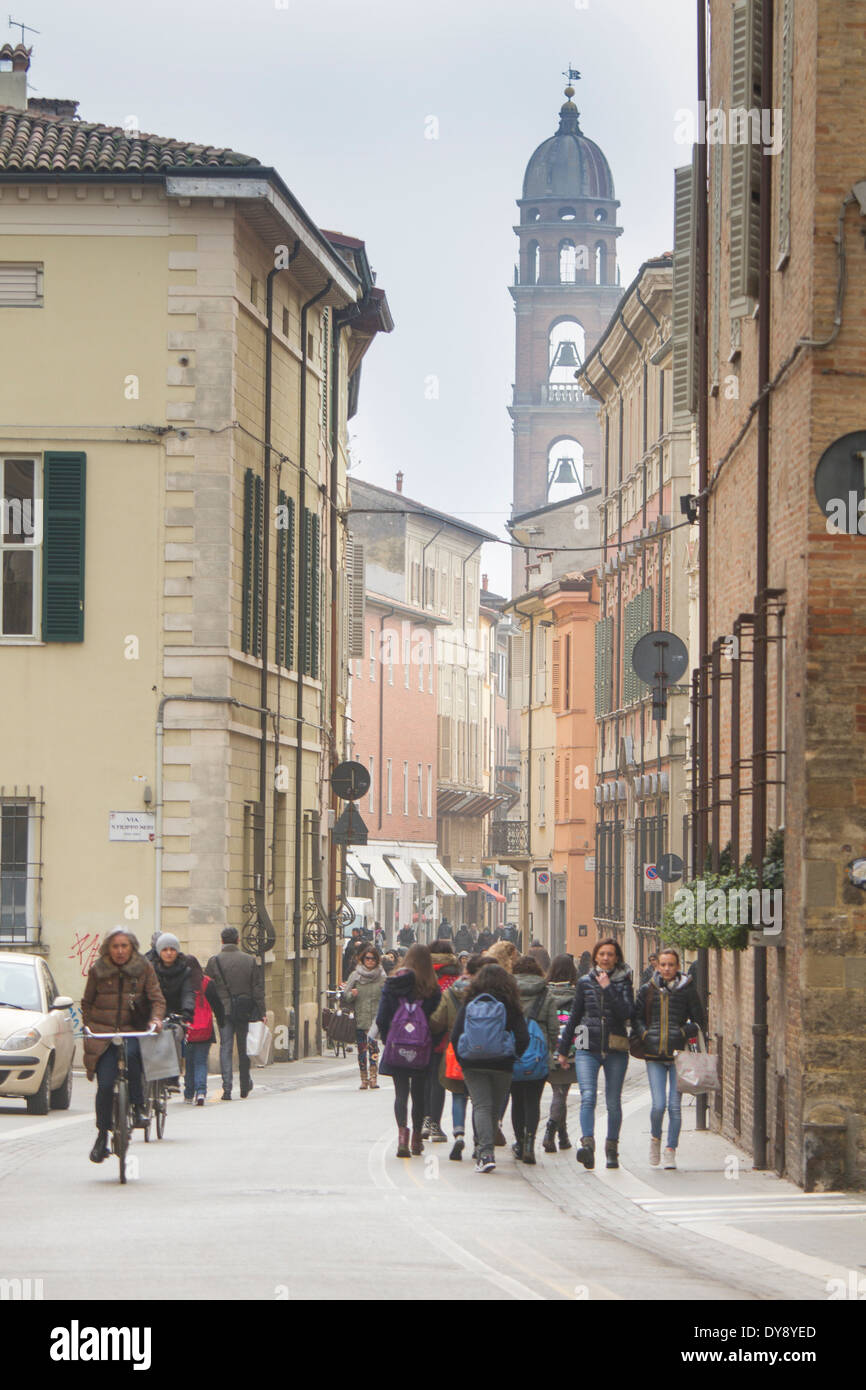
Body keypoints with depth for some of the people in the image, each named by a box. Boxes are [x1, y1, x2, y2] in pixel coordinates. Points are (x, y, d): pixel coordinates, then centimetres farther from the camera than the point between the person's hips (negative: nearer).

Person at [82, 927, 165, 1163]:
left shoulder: (144, 968, 4)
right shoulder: (97, 970, 6)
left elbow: (157, 999, 2)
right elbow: (87, 1002, 18)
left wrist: (156, 1019, -16)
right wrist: (87, 1026, 5)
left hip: (133, 1031, -1)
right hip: (103, 1034, 1)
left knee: (131, 1054, -35)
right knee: (105, 1085, -11)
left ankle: (137, 1107, -19)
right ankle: (102, 1137, 3)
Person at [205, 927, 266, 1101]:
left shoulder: (214, 961, -5)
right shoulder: (249, 960, 1)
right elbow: (258, 987, 2)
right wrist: (261, 1012, 6)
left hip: (224, 1010, -2)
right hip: (244, 1011, 2)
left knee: (225, 1048, 0)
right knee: (244, 1049, 13)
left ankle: (227, 1088, -10)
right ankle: (245, 1088, 23)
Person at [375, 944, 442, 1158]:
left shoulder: (393, 983, -2)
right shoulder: (432, 989, -4)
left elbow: (382, 1016, -1)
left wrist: (385, 1040, 10)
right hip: (422, 1049, 0)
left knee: (401, 1092, 2)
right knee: (419, 1092, 13)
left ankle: (402, 1131, -20)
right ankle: (417, 1137, 20)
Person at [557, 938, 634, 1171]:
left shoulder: (623, 983, 3)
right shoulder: (585, 982, 9)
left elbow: (626, 1012, -12)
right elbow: (574, 1017, 17)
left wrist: (608, 989, -16)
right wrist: (563, 1049, 19)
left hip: (615, 1050, -1)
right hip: (588, 1049, 1)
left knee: (613, 1102, 5)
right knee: (588, 1096, -17)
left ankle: (612, 1148, 18)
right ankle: (588, 1144, -30)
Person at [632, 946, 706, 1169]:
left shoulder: (687, 989, 2)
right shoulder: (647, 990, 7)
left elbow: (700, 1021, 6)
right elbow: (636, 1018, 14)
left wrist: (683, 1033, -9)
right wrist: (645, 1036, -3)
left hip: (678, 1056, -1)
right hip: (655, 1057, 1)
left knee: (674, 1105, -2)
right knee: (659, 1105, -8)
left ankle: (670, 1151, 8)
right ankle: (655, 1137, 21)